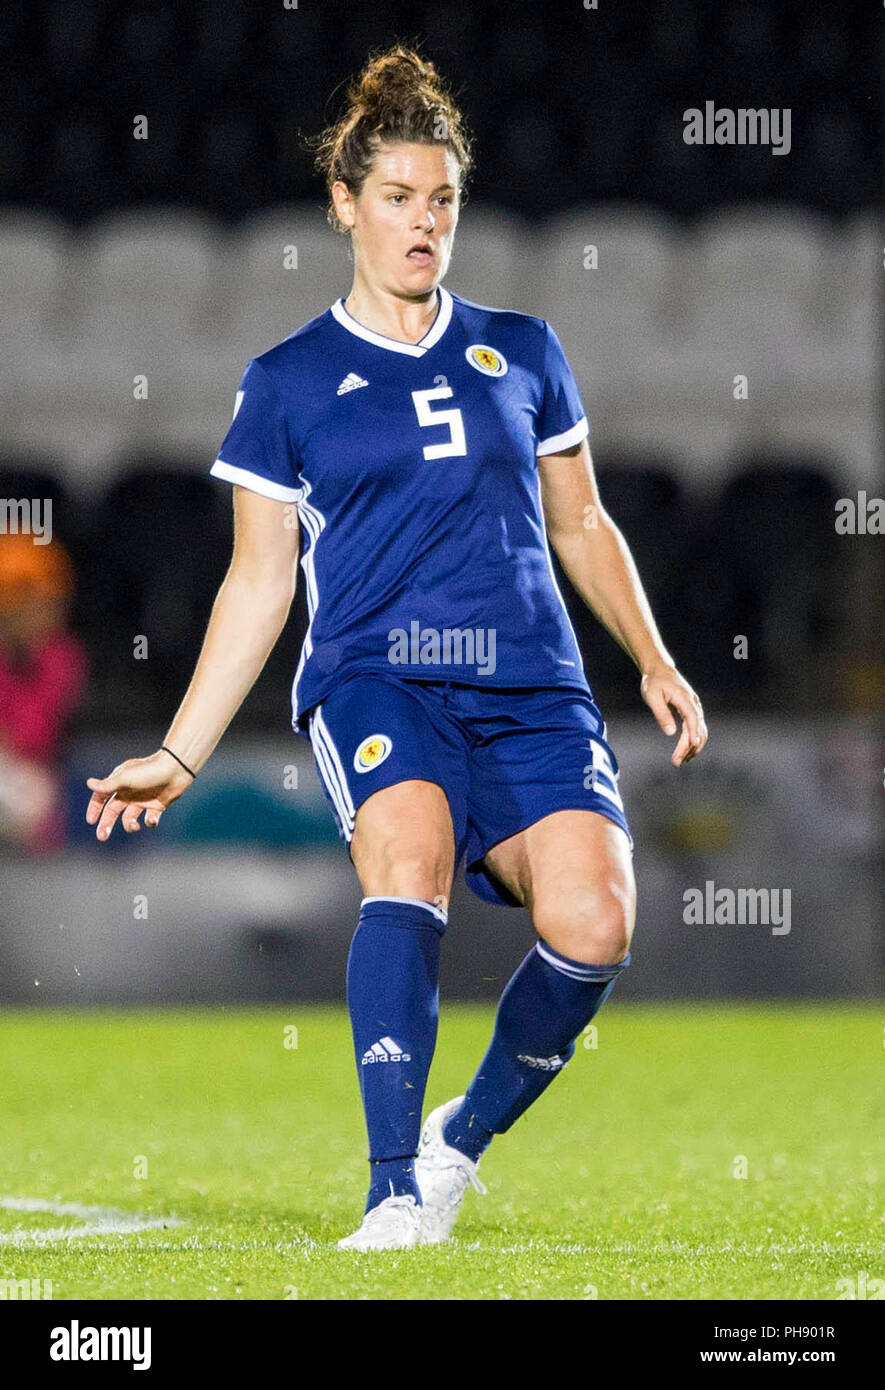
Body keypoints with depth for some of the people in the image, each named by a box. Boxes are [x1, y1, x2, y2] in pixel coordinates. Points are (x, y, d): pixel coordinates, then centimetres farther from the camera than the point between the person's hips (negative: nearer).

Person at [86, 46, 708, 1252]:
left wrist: (653, 660, 15)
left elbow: (580, 526, 26)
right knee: (410, 859, -34)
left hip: (534, 694, 2)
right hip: (375, 677, -2)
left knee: (592, 923, -23)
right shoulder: (288, 382, 11)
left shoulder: (522, 352, 17)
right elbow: (258, 586, 14)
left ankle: (463, 1141, 3)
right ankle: (397, 1192, -37)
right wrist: (178, 756, 10)